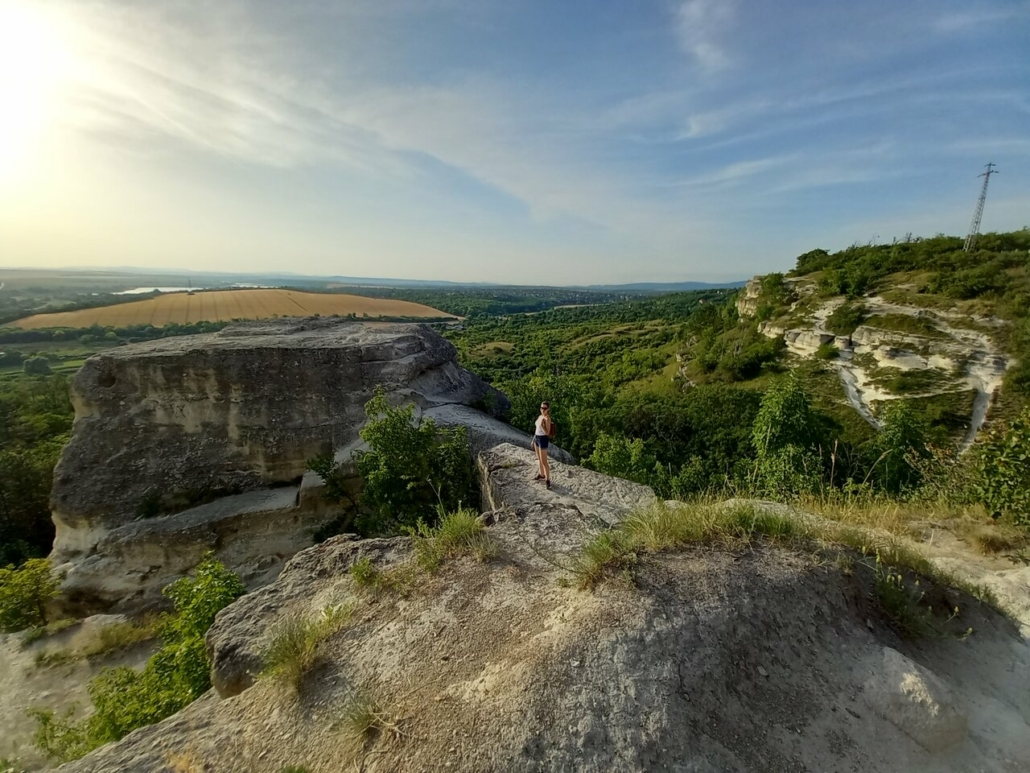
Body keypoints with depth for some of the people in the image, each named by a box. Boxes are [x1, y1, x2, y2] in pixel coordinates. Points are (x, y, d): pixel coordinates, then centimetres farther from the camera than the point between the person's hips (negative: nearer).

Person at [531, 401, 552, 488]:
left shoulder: (547, 418, -21)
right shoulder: (540, 416, 6)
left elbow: (547, 433, -23)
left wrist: (542, 425, -37)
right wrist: (533, 439, 18)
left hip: (543, 440, -9)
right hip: (537, 438, 9)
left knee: (544, 461, -4)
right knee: (539, 459, 21)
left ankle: (547, 480, 6)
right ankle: (541, 475, 36)